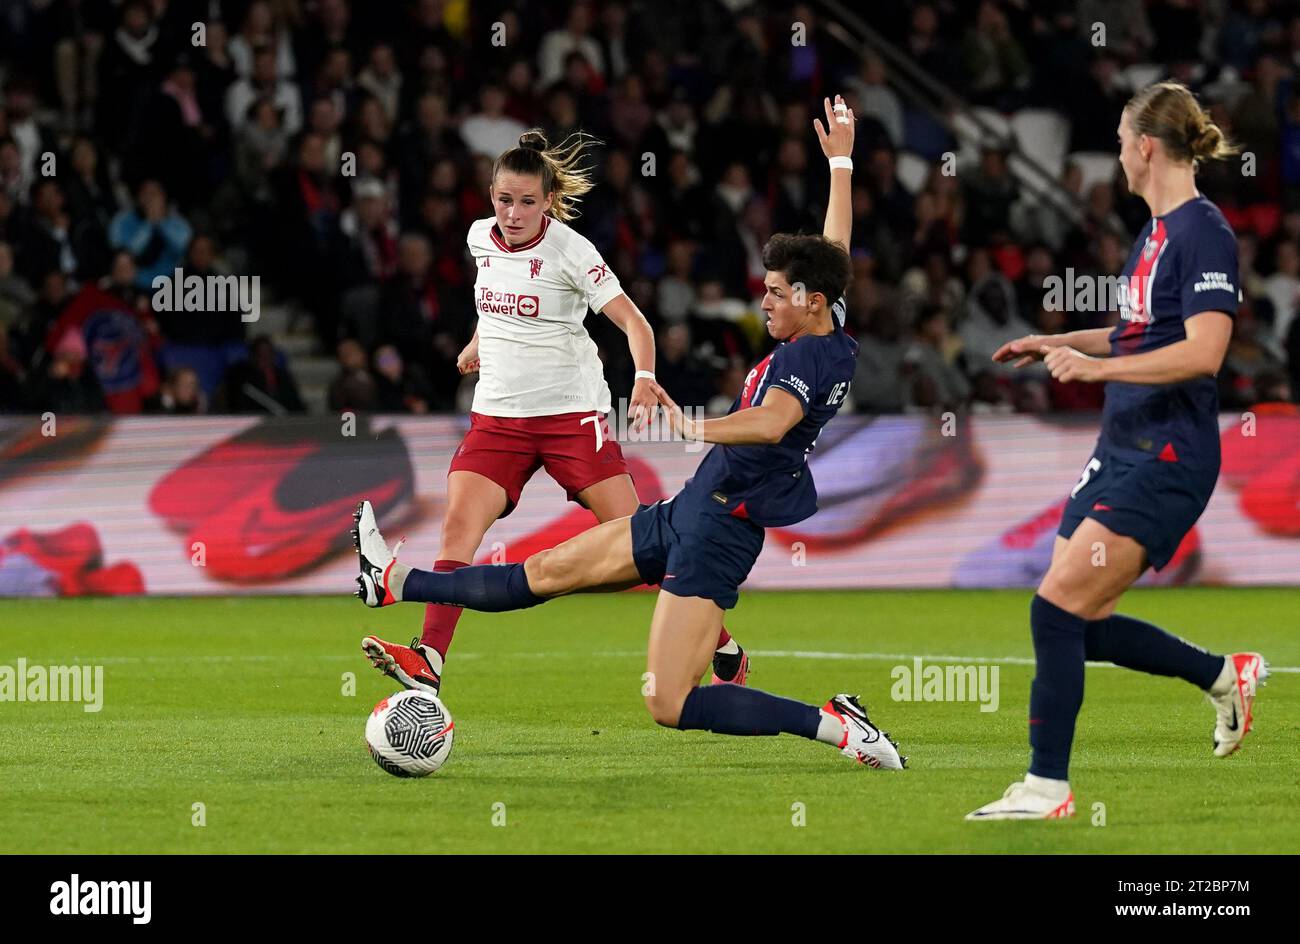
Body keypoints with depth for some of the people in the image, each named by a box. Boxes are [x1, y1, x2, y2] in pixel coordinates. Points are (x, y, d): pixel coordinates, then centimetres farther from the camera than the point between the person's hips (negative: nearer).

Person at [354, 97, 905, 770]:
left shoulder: (807, 357, -20)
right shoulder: (831, 337, 8)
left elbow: (773, 420, -40)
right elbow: (833, 255, 24)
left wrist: (698, 429, -54)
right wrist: (840, 165, 34)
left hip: (719, 532, -10)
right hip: (689, 512, 10)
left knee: (669, 706, -16)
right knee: (548, 571, 21)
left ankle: (836, 726, -13)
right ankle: (393, 583, 32)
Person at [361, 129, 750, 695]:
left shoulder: (569, 250, -11)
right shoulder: (481, 238, 5)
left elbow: (632, 320, -17)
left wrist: (645, 378, -33)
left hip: (572, 414, -4)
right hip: (497, 415, 4)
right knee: (458, 525, -17)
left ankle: (723, 649, 8)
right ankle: (428, 662, -25)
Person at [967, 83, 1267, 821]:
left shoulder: (1203, 232, -14)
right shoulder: (1156, 233, 14)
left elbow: (1202, 351, -24)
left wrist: (1097, 367, -28)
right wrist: (1059, 342, 28)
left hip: (1166, 461, -10)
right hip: (1122, 451, 10)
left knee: (1058, 607, -13)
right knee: (1083, 624, 10)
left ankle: (1047, 787, -6)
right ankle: (1227, 675, 27)